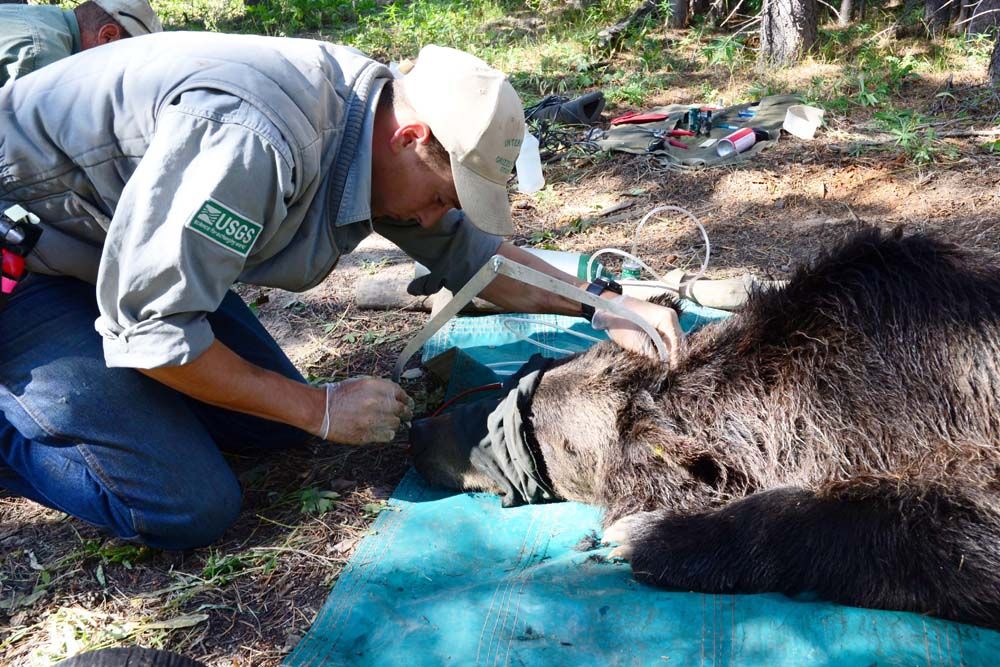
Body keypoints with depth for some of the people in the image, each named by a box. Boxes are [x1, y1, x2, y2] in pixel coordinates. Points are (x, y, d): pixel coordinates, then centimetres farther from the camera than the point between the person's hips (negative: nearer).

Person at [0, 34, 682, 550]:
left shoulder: (372, 102, -7)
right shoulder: (254, 137, -36)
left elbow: (466, 247, 5)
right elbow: (151, 324, -30)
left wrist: (605, 304, -5)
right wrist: (319, 407, -22)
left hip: (142, 247, 9)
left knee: (275, 425, 7)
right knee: (192, 506, -15)